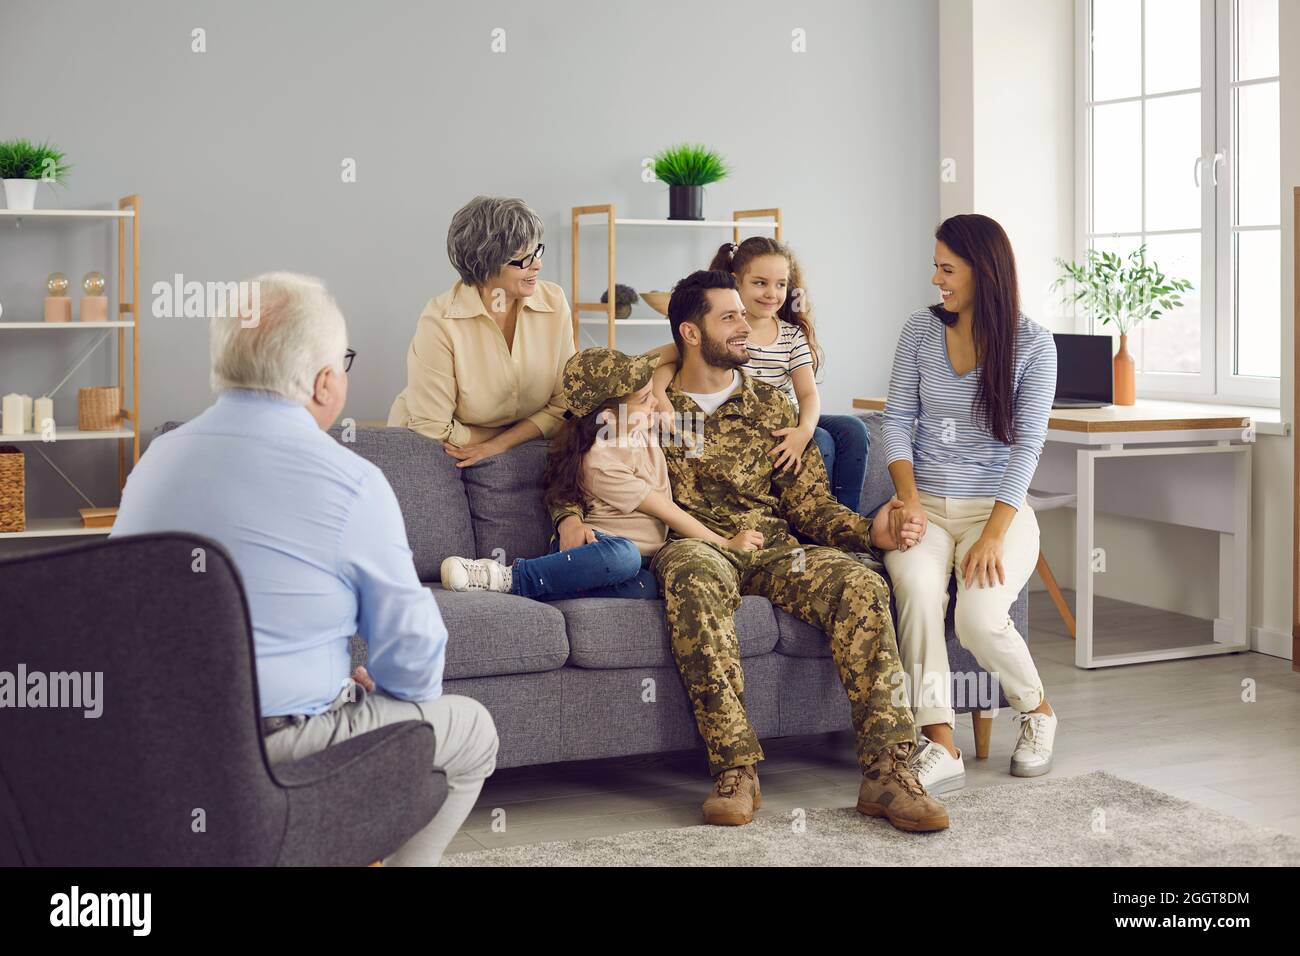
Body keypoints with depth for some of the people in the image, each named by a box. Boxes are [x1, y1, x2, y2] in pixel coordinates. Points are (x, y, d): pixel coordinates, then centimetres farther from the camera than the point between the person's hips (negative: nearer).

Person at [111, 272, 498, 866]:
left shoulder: (157, 458, 2)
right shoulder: (351, 483, -18)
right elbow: (410, 651, -12)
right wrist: (381, 686, 14)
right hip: (279, 748, -7)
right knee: (472, 731, 16)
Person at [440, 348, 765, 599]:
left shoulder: (646, 424, 7)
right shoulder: (602, 465, -16)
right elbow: (666, 511, -13)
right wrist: (726, 544, -10)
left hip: (642, 559, 7)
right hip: (604, 544, -7)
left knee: (646, 586, -32)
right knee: (623, 556, -45)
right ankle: (512, 577, -29)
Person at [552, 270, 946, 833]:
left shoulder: (769, 406, 20)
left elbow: (808, 501, 14)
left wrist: (870, 532, -5)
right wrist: (570, 516, -6)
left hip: (774, 549, 3)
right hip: (693, 547, -3)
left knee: (862, 586, -27)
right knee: (695, 579, -41)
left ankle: (886, 771, -31)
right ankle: (735, 769, -42)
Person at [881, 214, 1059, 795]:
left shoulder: (1032, 344, -3)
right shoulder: (921, 330, 6)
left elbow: (1027, 443, -9)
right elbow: (896, 419, 6)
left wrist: (994, 533, -19)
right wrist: (908, 497, -10)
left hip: (997, 507, -2)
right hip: (926, 506, 2)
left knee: (979, 616, -28)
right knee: (917, 590, -32)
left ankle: (1036, 710, 5)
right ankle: (940, 747, -28)